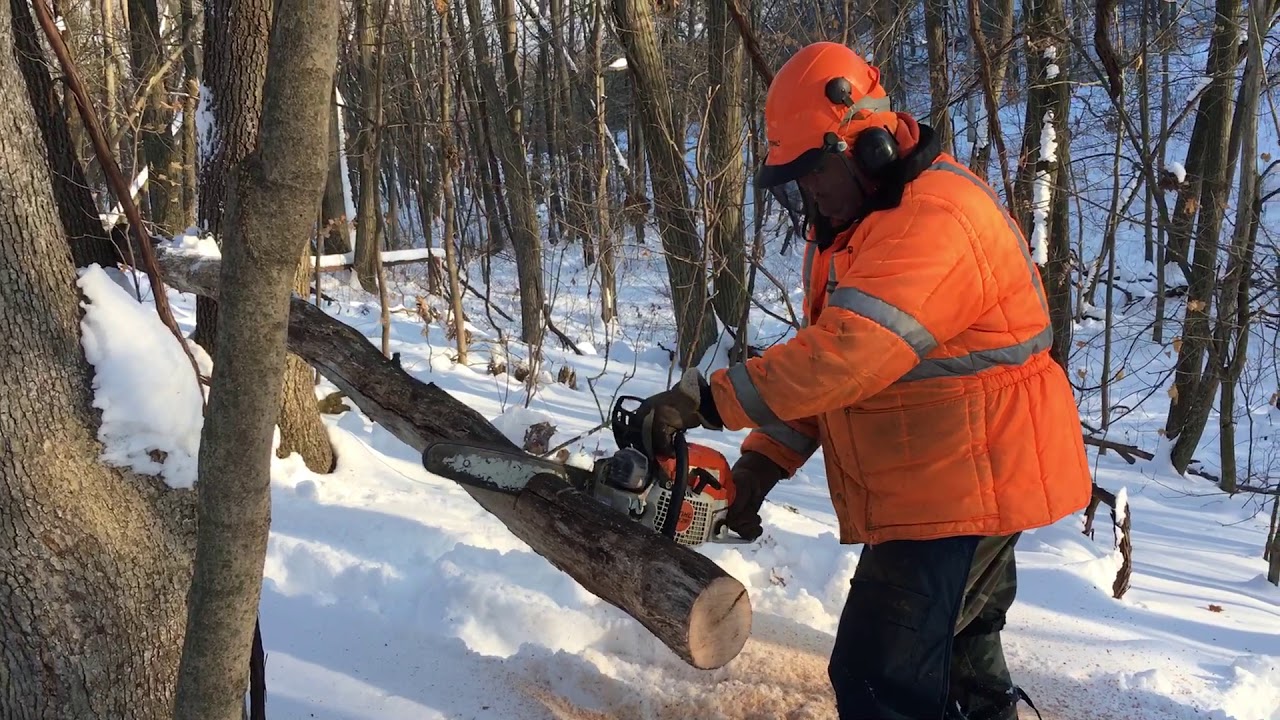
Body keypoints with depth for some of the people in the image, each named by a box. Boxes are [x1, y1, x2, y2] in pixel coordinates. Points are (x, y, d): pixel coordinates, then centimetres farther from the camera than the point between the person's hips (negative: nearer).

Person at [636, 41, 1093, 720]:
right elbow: (823, 360, 9)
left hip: (967, 483, -10)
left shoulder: (934, 218, -23)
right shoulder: (849, 227, 10)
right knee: (963, 659, 23)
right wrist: (763, 460, -1)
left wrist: (706, 398, -30)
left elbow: (844, 355, -33)